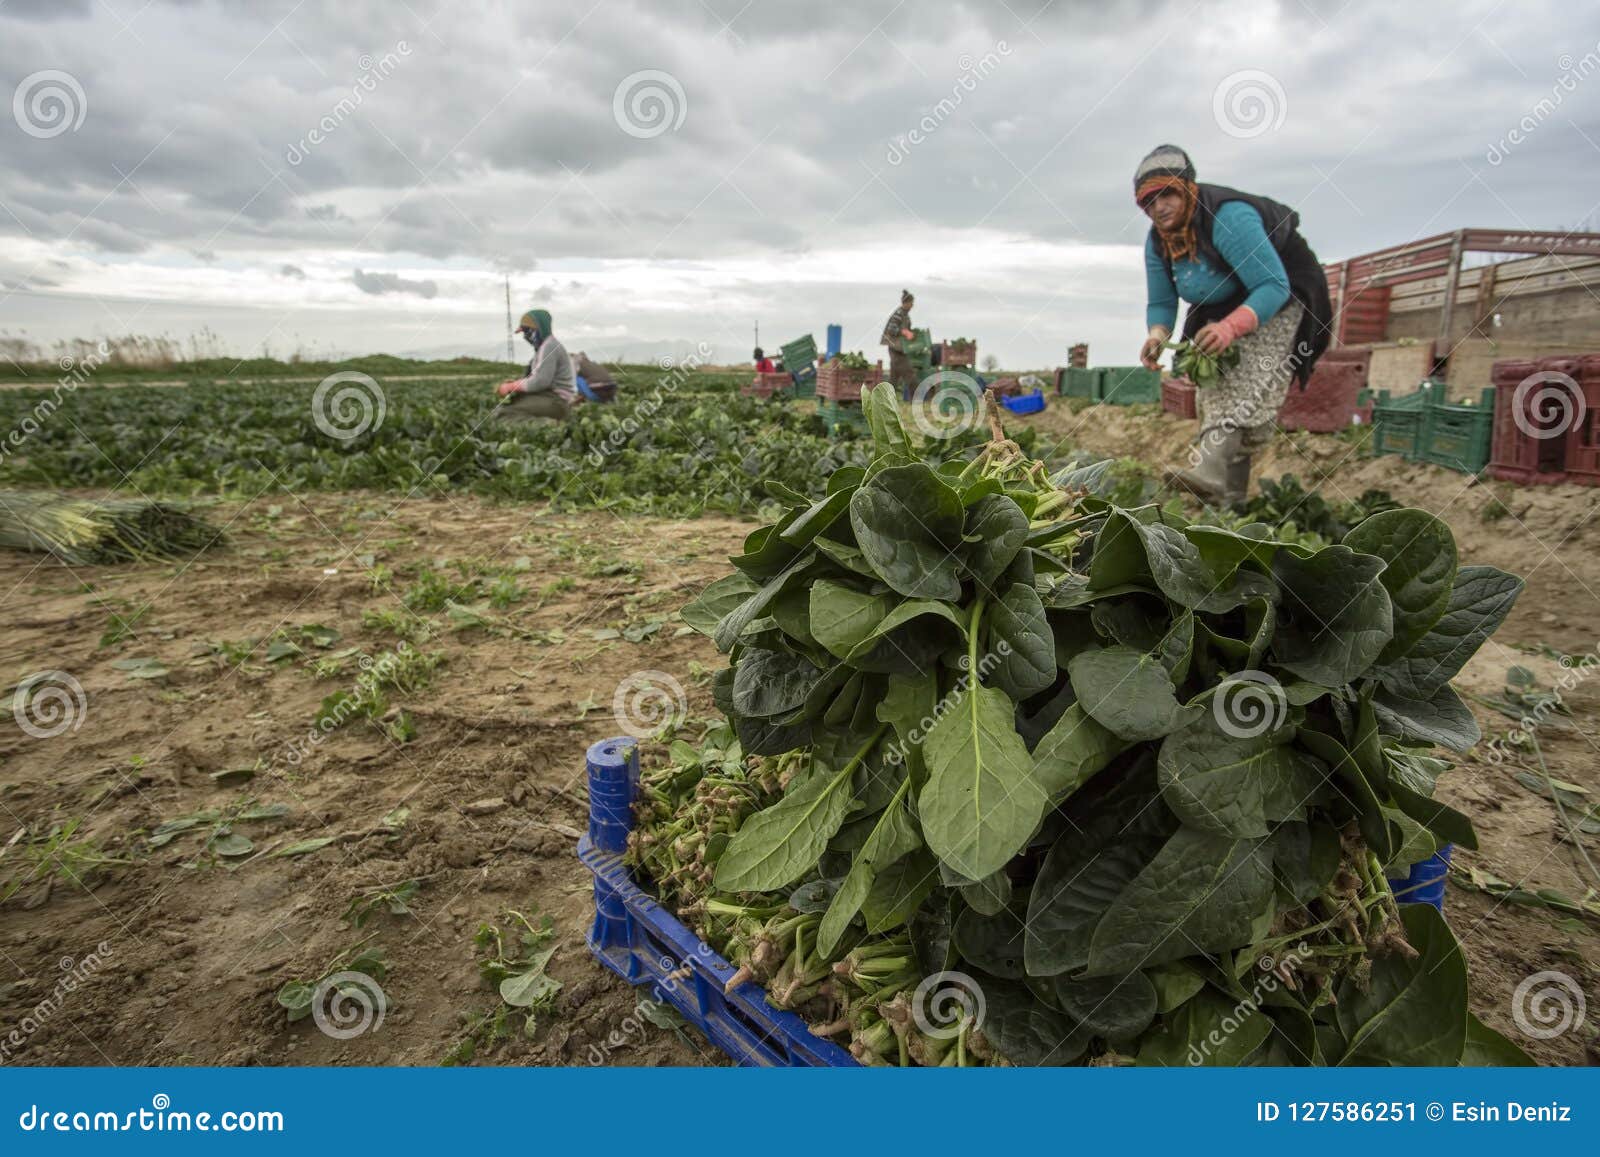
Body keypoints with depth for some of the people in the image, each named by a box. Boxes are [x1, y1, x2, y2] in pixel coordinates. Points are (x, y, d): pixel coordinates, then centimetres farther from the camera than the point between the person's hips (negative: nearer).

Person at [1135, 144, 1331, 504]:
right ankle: (1230, 497, 2)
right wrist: (1157, 334, -28)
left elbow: (1274, 286, -35)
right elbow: (1160, 302, -4)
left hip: (1278, 302, -8)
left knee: (1248, 388, -27)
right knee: (1214, 391, 0)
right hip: (1223, 311, 8)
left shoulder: (1229, 218, -31)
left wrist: (1232, 326, -52)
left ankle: (1210, 472, -46)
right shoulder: (1157, 241, -8)